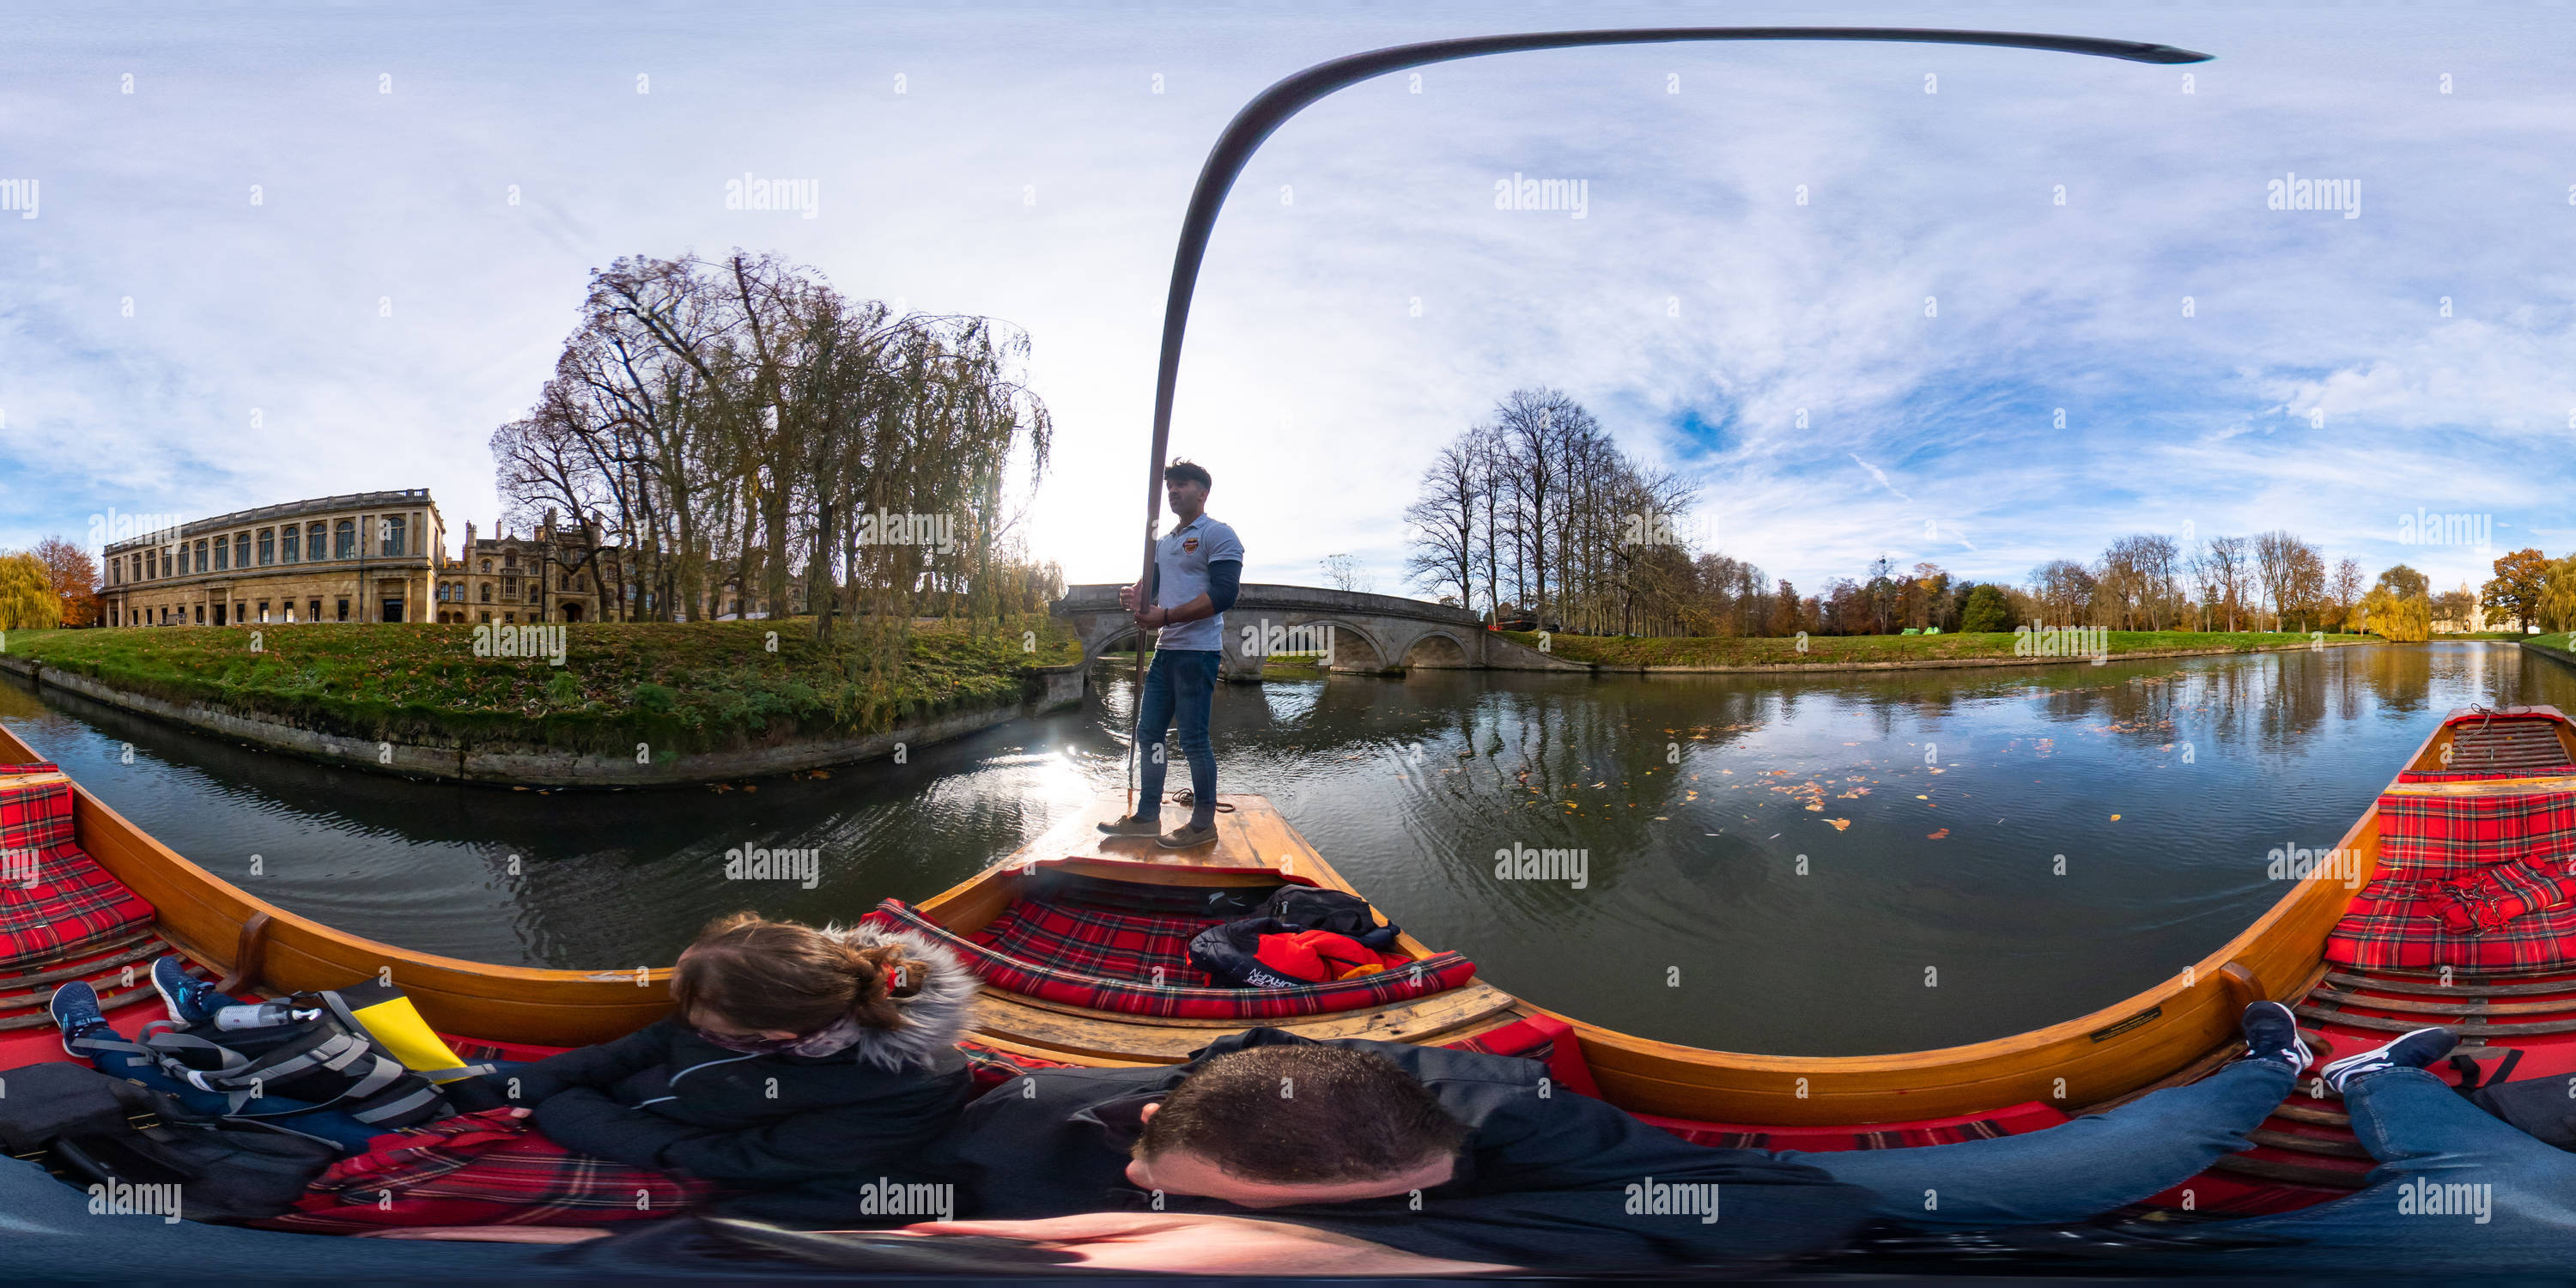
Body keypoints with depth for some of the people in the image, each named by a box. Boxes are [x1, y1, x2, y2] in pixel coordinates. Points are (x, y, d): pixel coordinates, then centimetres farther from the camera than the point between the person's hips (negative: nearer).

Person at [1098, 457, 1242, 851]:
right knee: (1148, 734, 11)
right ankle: (1147, 817, 20)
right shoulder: (1164, 544, 21)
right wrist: (1134, 596, -7)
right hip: (1165, 650, 9)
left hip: (1198, 651, -9)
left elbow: (1222, 596, -17)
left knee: (1193, 740, -5)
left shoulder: (1217, 534, -7)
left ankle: (1203, 824, 6)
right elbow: (1150, 586, 19)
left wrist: (1165, 617, -22)